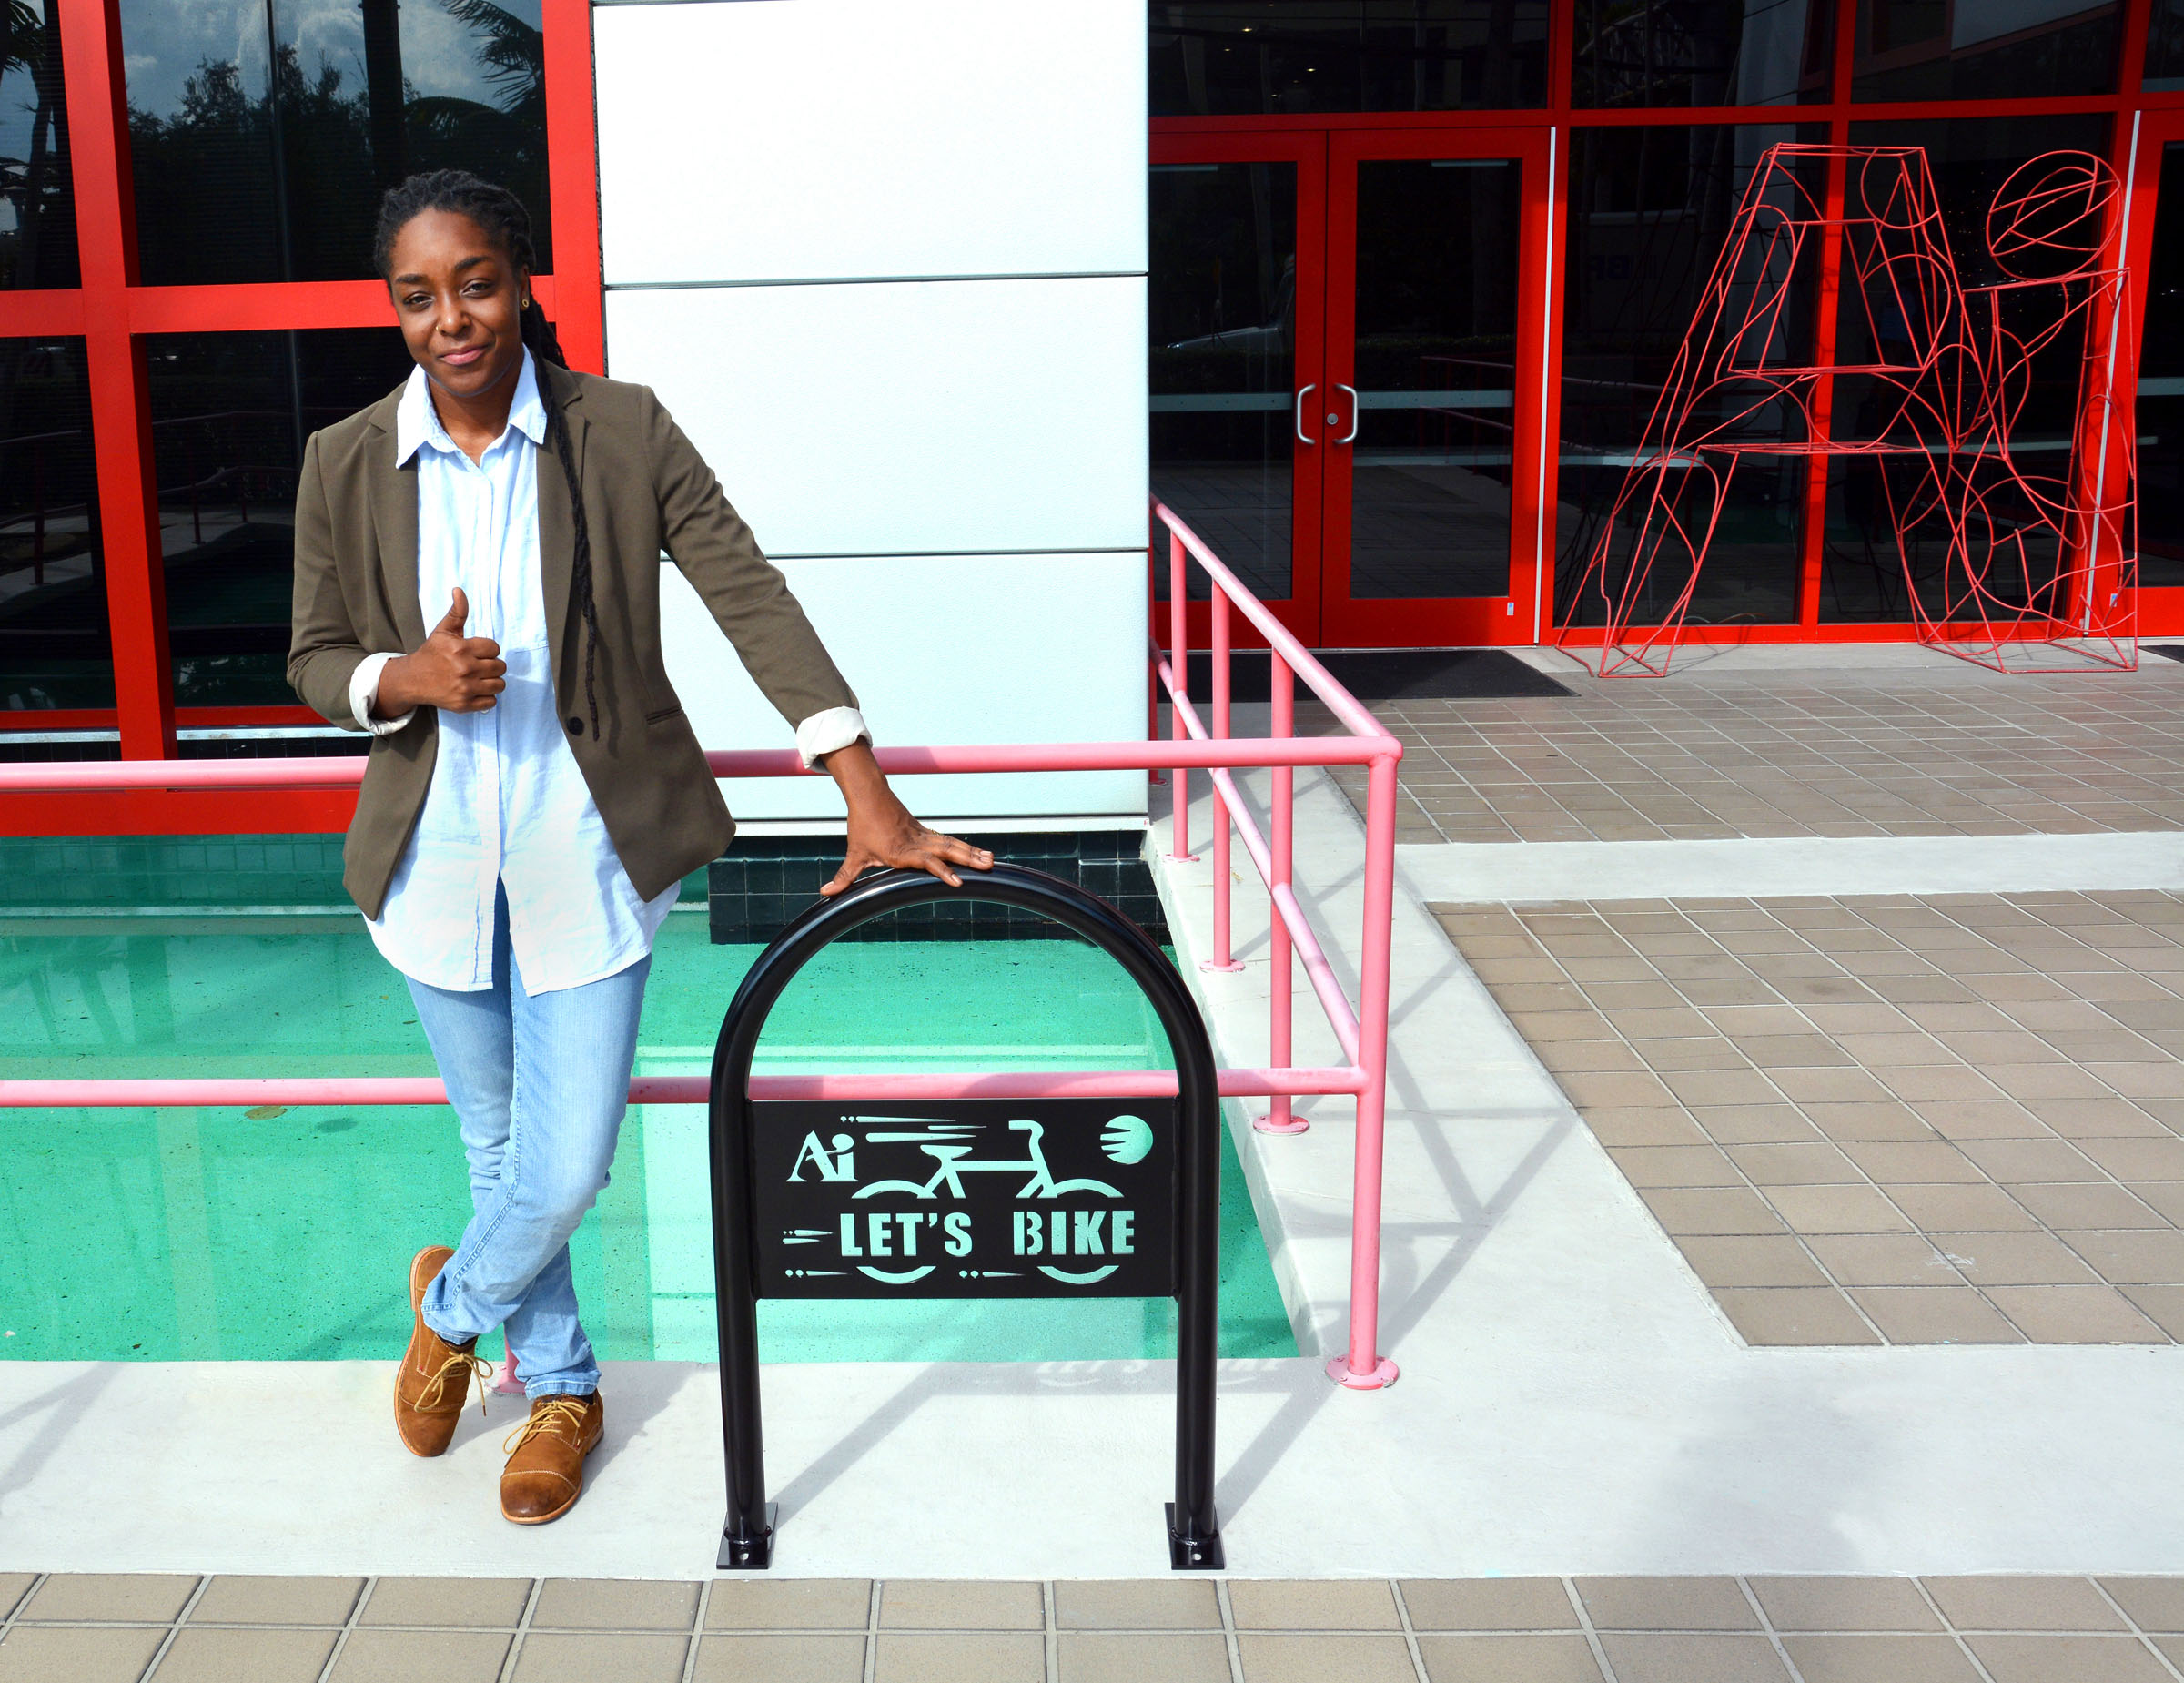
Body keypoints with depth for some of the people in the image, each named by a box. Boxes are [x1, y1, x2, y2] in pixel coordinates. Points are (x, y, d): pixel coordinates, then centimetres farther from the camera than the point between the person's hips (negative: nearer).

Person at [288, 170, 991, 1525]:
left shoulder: (623, 432, -9)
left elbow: (752, 597, -13)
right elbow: (316, 659, 6)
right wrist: (407, 678, -19)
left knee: (566, 1170, -1)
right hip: (437, 858, 2)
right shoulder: (346, 464, -3)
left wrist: (871, 797, -20)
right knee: (500, 1147, 17)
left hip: (588, 856, -2)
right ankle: (559, 1386, 42)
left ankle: (453, 1302, 35)